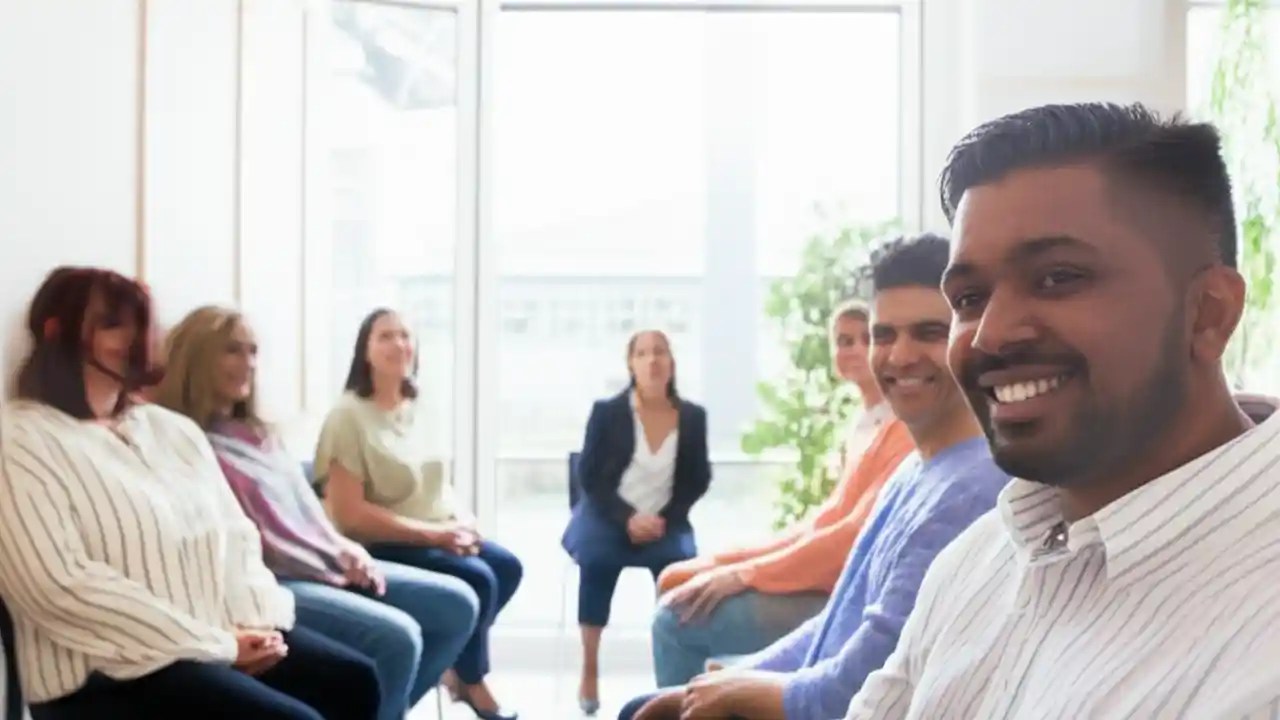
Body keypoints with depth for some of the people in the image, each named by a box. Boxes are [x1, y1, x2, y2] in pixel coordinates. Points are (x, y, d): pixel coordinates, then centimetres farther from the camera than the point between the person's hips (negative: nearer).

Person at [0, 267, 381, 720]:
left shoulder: (172, 429, 16)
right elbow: (62, 588, -19)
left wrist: (256, 619, -7)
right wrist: (215, 644, -17)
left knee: (354, 681, -3)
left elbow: (234, 532, 15)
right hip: (110, 671, -8)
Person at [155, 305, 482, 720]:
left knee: (458, 604, 1)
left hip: (329, 565, 9)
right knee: (397, 637, -29)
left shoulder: (258, 434, 20)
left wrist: (345, 550, 1)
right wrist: (333, 562, -15)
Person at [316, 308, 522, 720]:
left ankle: (459, 662, 15)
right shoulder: (349, 415, -16)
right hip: (380, 545, -8)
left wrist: (462, 519, -6)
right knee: (478, 580, -20)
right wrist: (432, 533, -21)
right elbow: (350, 514, -21)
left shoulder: (415, 409, 8)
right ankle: (471, 682, 4)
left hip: (438, 535, 8)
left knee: (508, 567, -3)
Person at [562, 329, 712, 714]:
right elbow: (589, 474, -5)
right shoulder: (607, 411, -5)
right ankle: (589, 671, -18)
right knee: (597, 560, -32)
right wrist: (627, 518, -17)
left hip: (662, 522, 2)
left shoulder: (693, 416, 1)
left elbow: (698, 479, 6)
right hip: (608, 517, -2)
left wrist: (665, 519, -9)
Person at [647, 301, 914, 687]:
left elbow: (856, 536, -22)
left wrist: (745, 573, -18)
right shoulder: (863, 425, 14)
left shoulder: (904, 430, -15)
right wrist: (728, 563, 7)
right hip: (825, 585, 10)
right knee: (678, 581, 10)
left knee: (679, 616, -15)